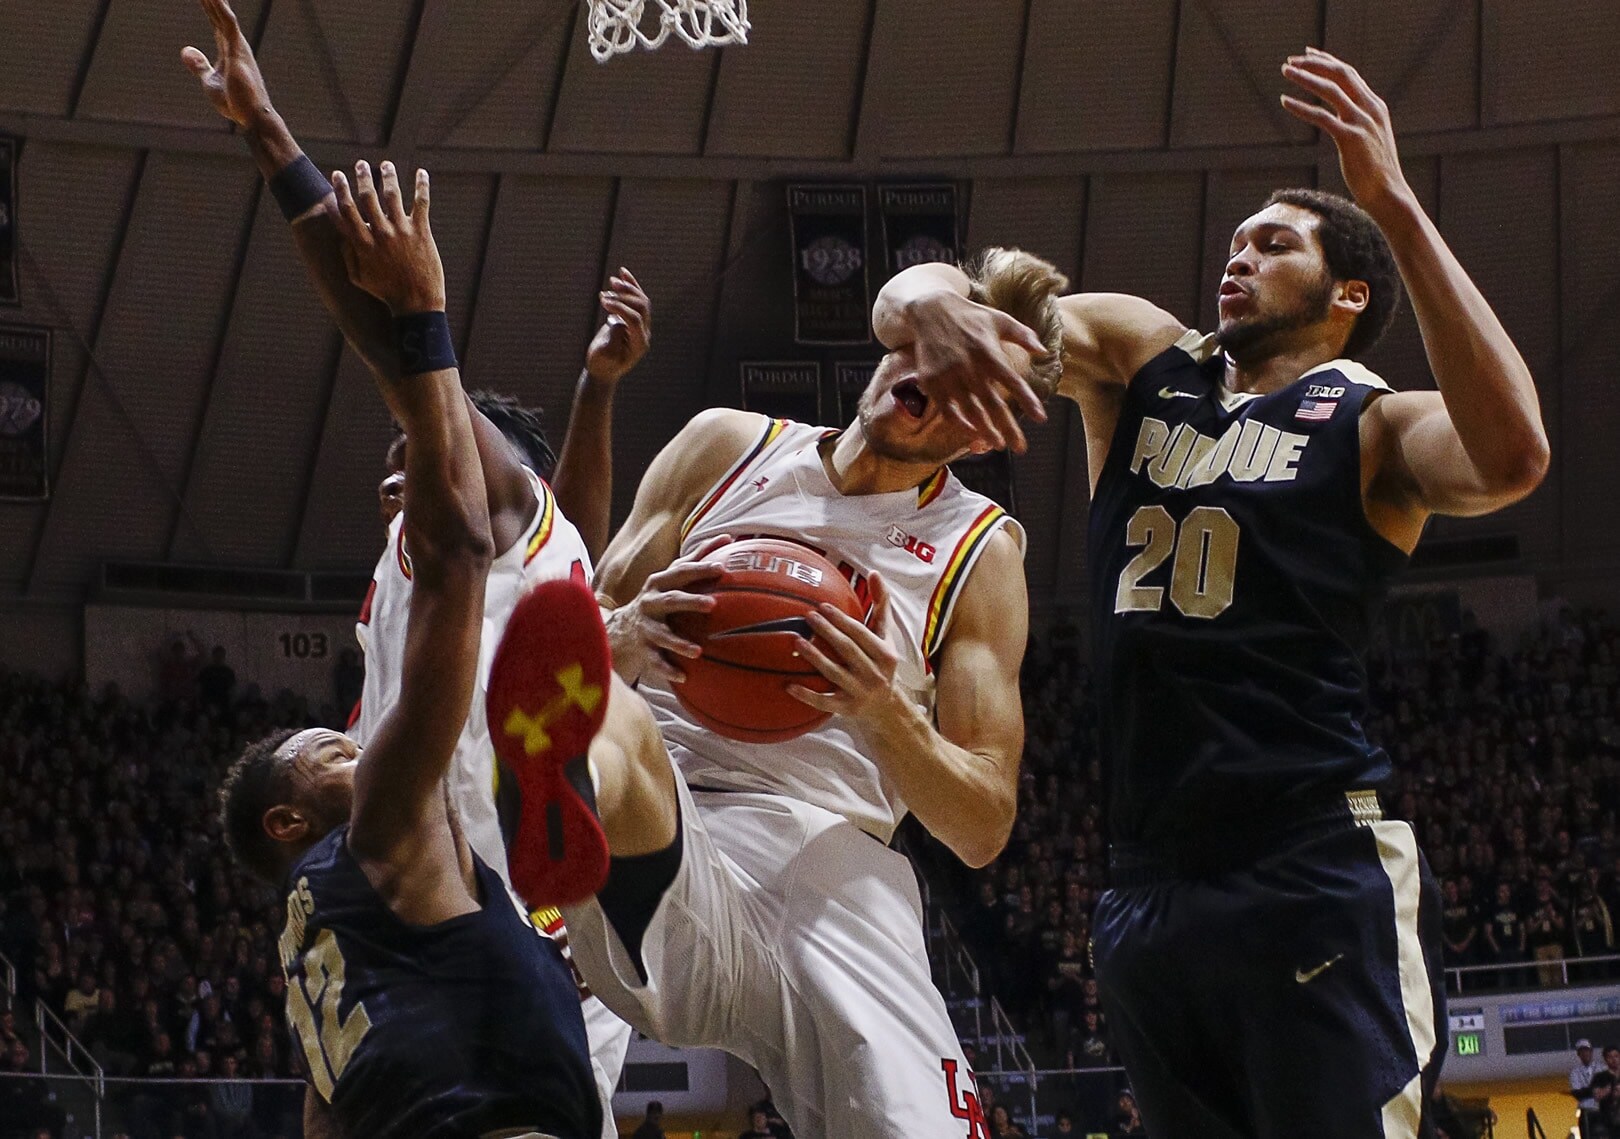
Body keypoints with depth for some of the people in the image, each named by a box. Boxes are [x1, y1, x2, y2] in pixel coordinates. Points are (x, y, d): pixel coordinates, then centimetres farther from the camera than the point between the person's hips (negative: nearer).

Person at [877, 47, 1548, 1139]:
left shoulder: (1373, 424, 2)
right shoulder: (1141, 358, 16)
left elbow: (1512, 455, -21)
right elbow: (909, 300, 6)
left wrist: (1395, 204, -23)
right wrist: (939, 304, -20)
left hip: (1318, 880, -5)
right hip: (1149, 896, 6)